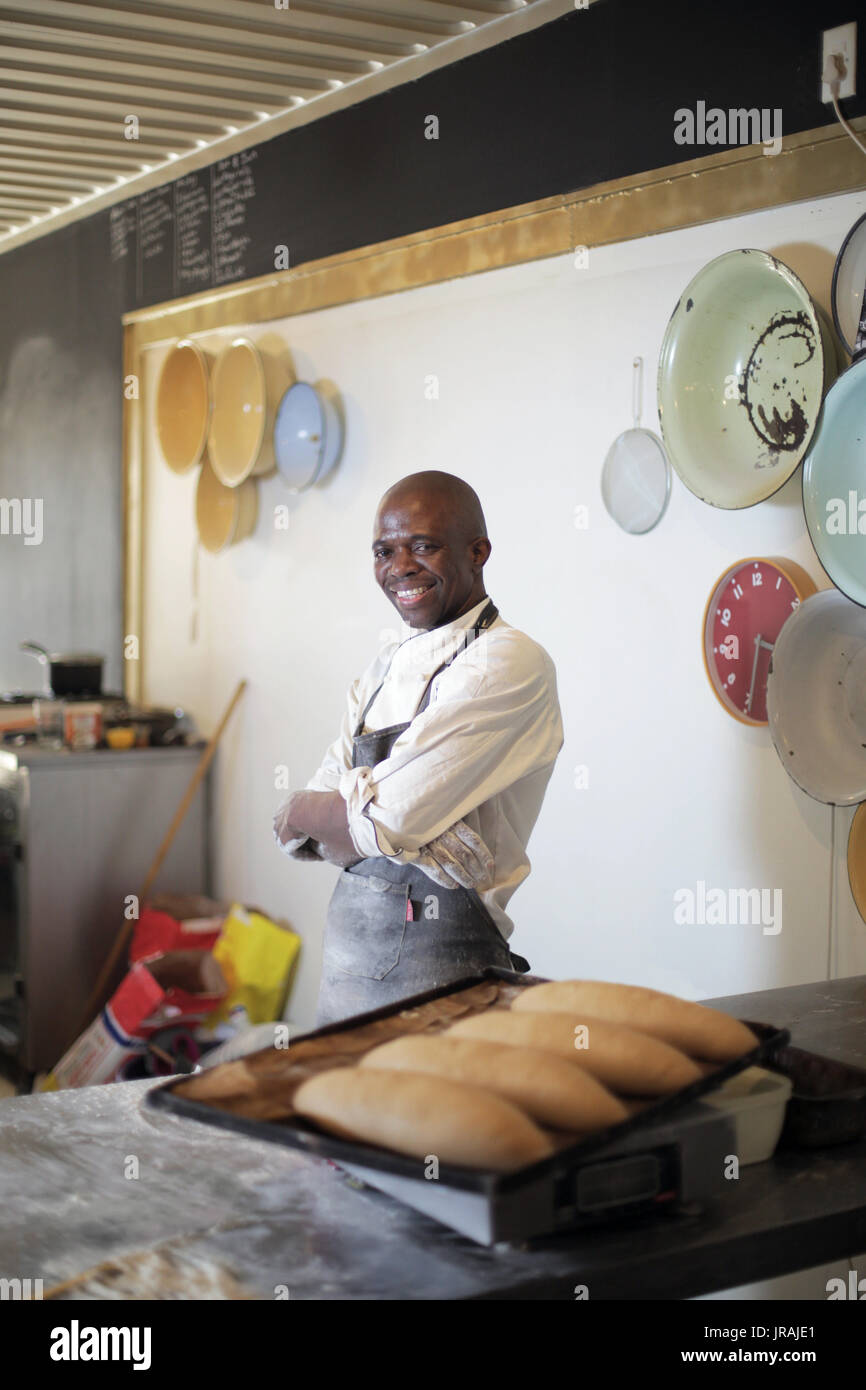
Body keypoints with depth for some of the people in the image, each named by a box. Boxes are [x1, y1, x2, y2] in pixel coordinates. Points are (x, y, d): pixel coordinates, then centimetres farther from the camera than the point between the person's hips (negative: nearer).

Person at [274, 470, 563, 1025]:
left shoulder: (508, 663, -13)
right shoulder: (386, 666, 12)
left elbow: (381, 820, -20)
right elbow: (298, 833, 5)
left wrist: (300, 811, -2)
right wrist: (421, 842, -12)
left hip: (440, 958, -7)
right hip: (348, 948, 7)